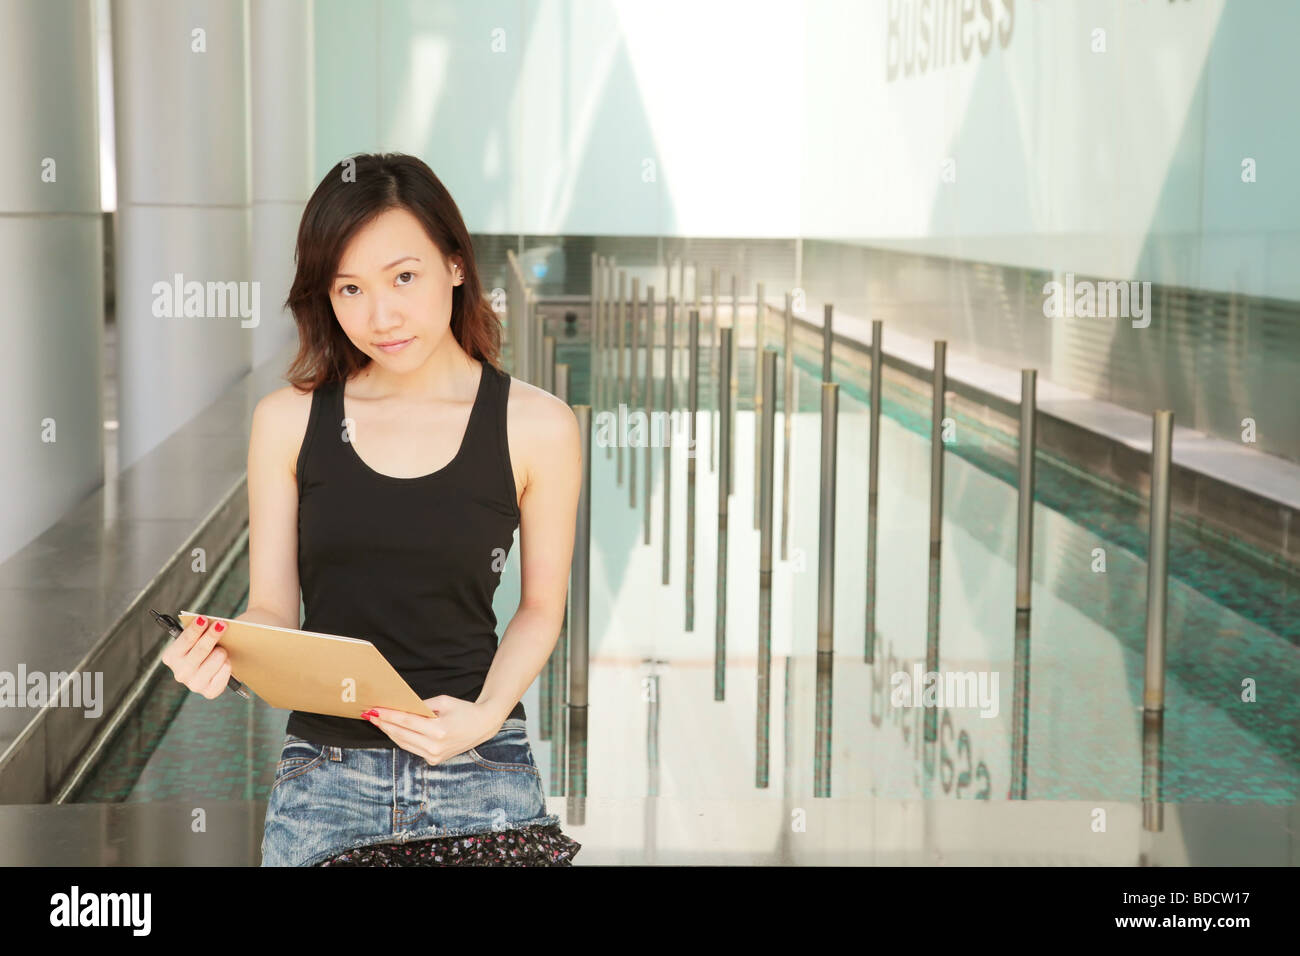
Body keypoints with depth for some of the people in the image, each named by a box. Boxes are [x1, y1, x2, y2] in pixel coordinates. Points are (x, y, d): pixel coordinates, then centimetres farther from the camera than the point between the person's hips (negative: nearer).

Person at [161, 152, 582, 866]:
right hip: (324, 776, 1)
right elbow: (273, 607, 3)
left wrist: (486, 714, -12)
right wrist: (220, 654, -19)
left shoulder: (537, 426, -4)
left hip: (480, 774, -1)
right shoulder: (288, 420, -1)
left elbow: (541, 607, 4)